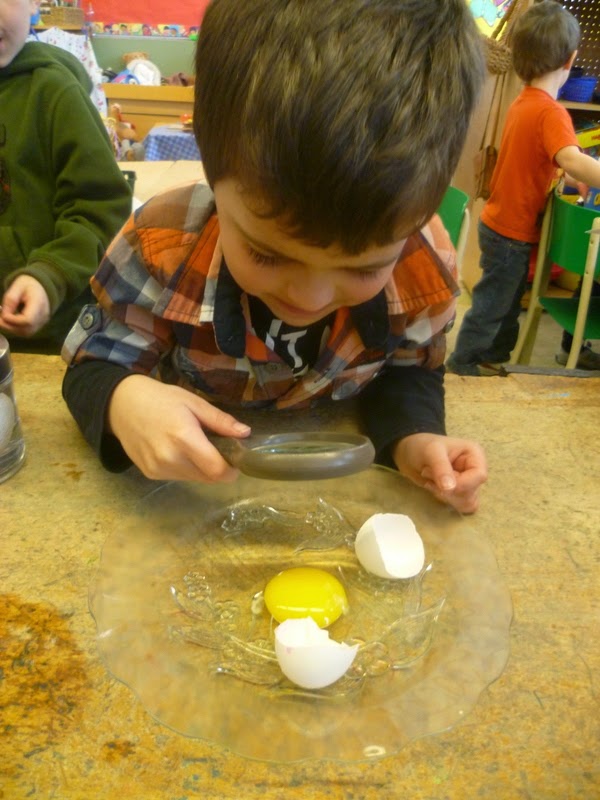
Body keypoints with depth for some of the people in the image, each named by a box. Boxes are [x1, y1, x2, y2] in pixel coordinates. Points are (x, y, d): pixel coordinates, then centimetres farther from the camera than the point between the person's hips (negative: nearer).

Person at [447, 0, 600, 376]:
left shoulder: (523, 103, 5)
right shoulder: (551, 112, -22)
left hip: (502, 223, 9)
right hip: (514, 231, -9)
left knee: (509, 299, 21)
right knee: (492, 302, 6)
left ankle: (493, 356, 35)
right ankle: (463, 362, 21)